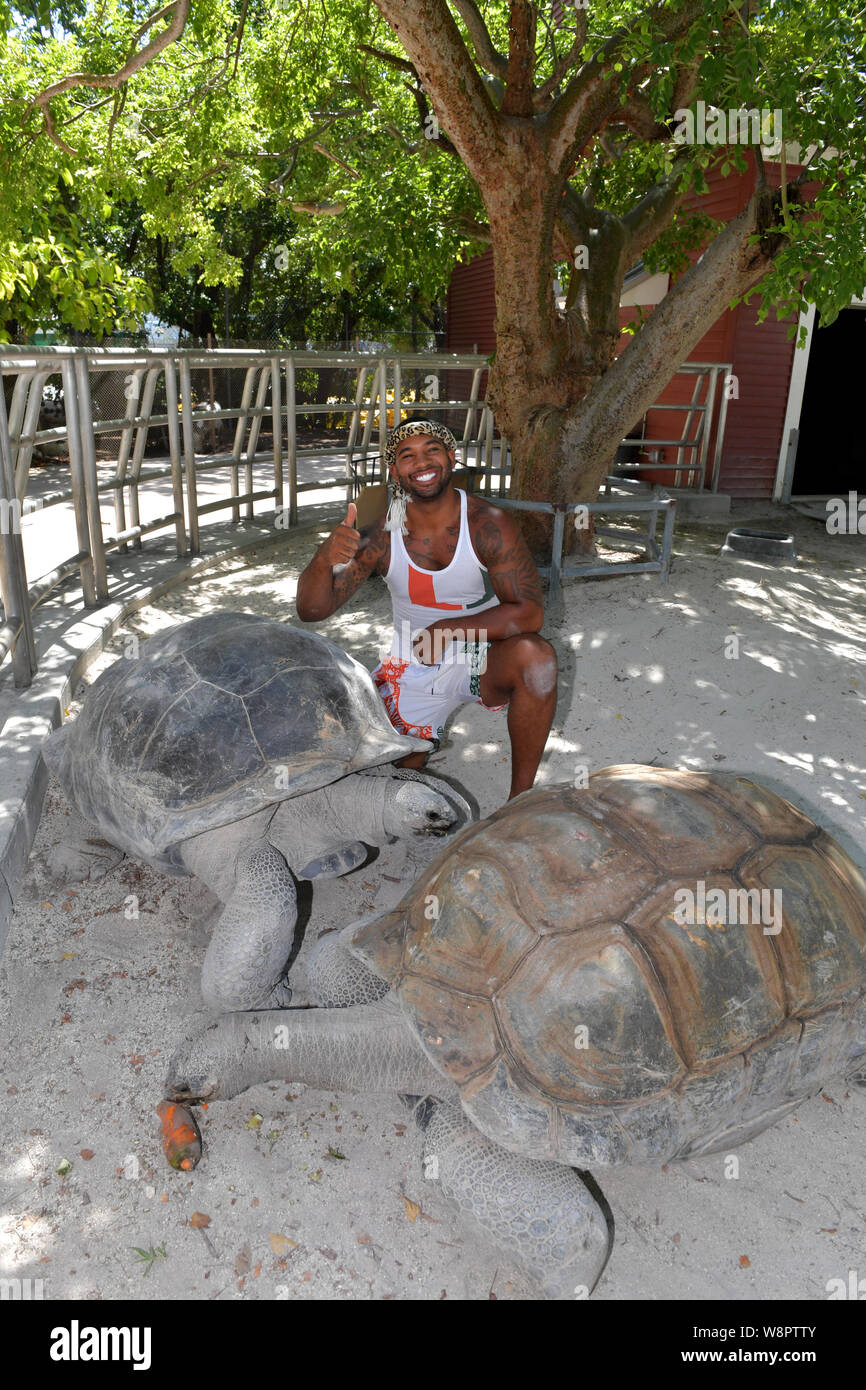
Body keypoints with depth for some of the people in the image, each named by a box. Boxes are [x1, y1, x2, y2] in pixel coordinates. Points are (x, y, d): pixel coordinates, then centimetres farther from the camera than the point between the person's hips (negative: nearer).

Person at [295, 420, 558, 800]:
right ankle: (425, 727, 29)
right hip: (412, 667, 2)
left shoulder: (489, 526, -17)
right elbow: (311, 610, -14)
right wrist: (325, 559, -36)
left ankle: (521, 797, -19)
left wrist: (450, 630, -35)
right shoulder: (381, 537, -12)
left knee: (537, 656, -33)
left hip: (482, 657, -2)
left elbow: (529, 612, -22)